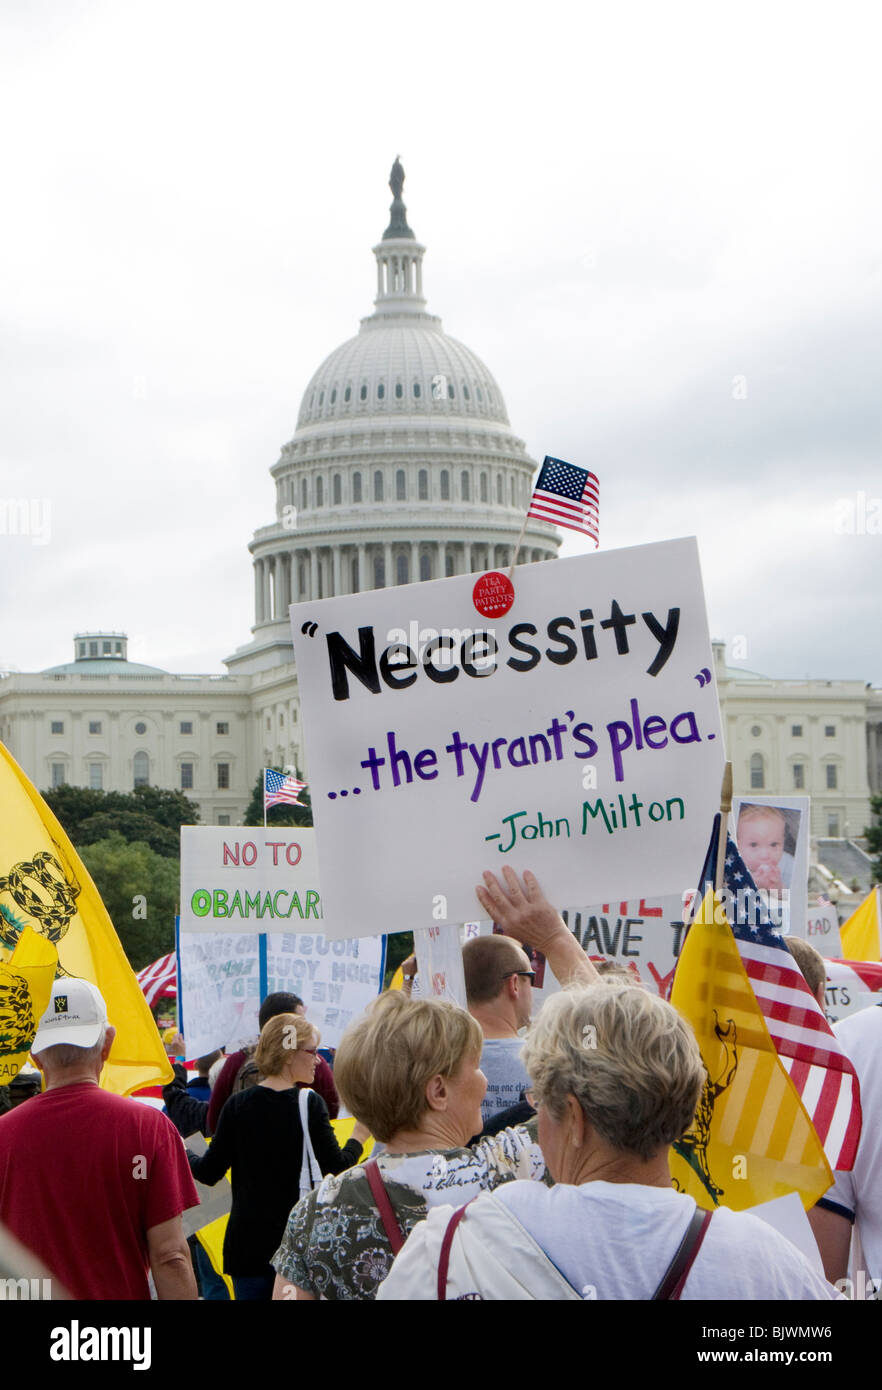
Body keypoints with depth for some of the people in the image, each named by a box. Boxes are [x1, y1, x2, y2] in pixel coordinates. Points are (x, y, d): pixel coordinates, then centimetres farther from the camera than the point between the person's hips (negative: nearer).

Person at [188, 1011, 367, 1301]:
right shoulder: (309, 1103, -9)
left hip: (248, 1242, 2)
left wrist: (183, 1153, 20)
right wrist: (359, 1136, 7)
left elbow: (210, 1172, 0)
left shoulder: (238, 1104, -1)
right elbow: (336, 1169, -10)